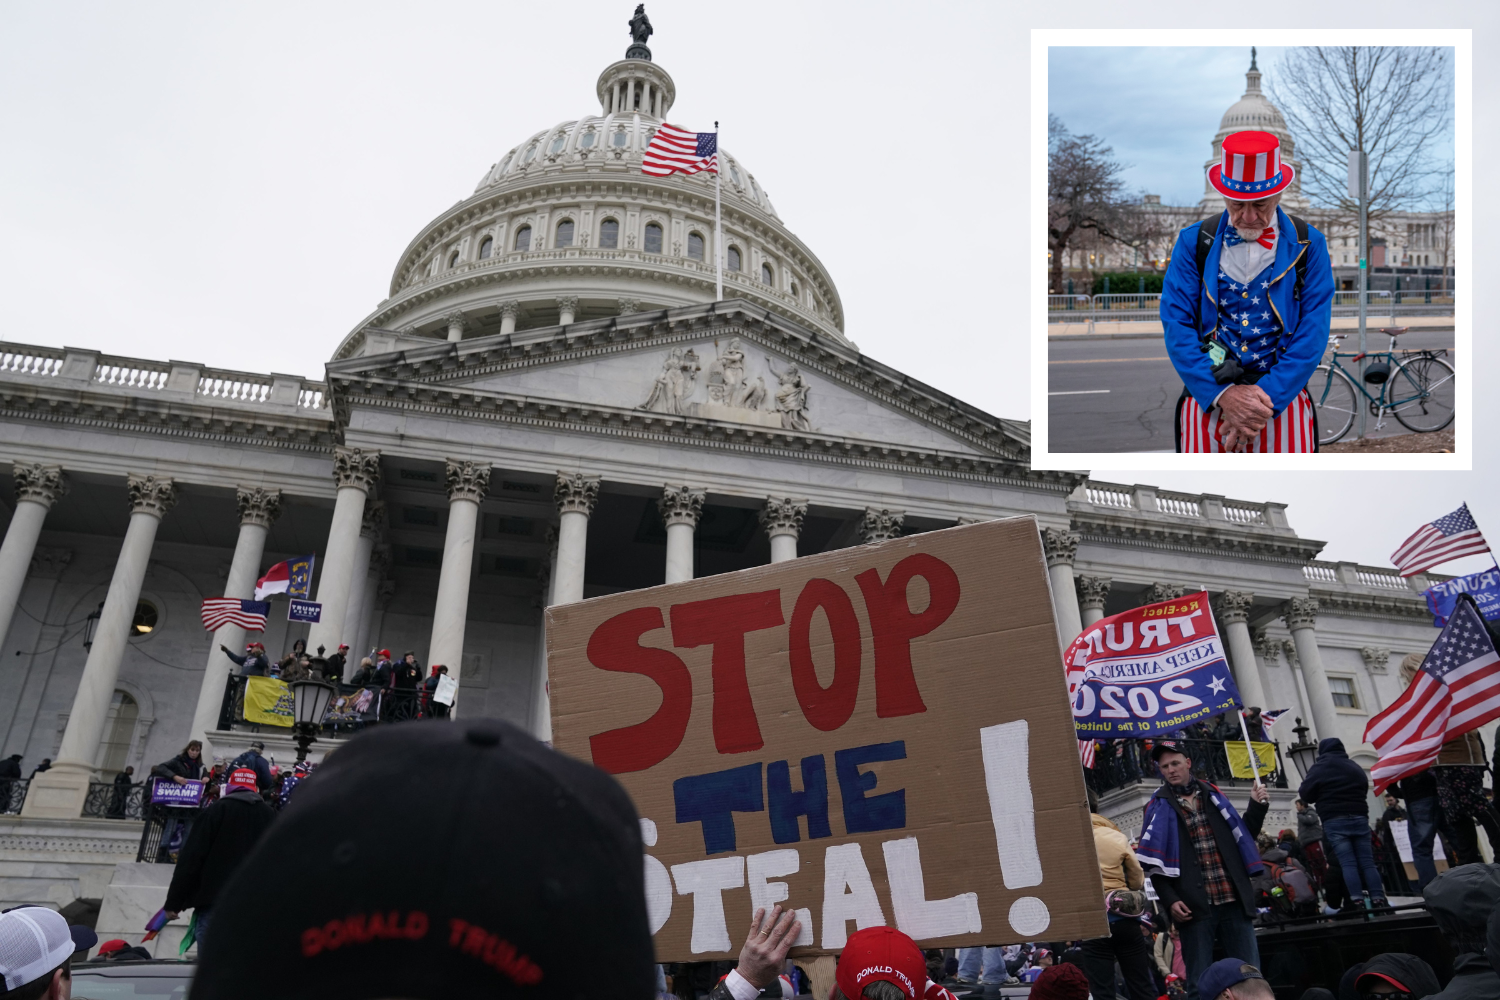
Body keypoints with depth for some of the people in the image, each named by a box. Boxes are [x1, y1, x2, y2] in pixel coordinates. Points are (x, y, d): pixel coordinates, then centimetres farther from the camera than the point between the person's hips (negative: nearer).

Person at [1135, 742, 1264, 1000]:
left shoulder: (1211, 794, 14)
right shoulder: (1159, 806, 5)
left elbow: (1241, 837, 21)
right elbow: (1154, 861, 0)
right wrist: (1170, 900, -10)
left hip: (1233, 901, 3)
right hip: (1196, 906, -3)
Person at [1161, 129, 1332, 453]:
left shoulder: (1308, 246, 5)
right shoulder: (1193, 242, 4)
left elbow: (1313, 334, -2)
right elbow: (1176, 326, -3)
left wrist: (1268, 397, -15)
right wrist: (1222, 393, -15)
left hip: (1282, 400, 0)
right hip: (1207, 400, 0)